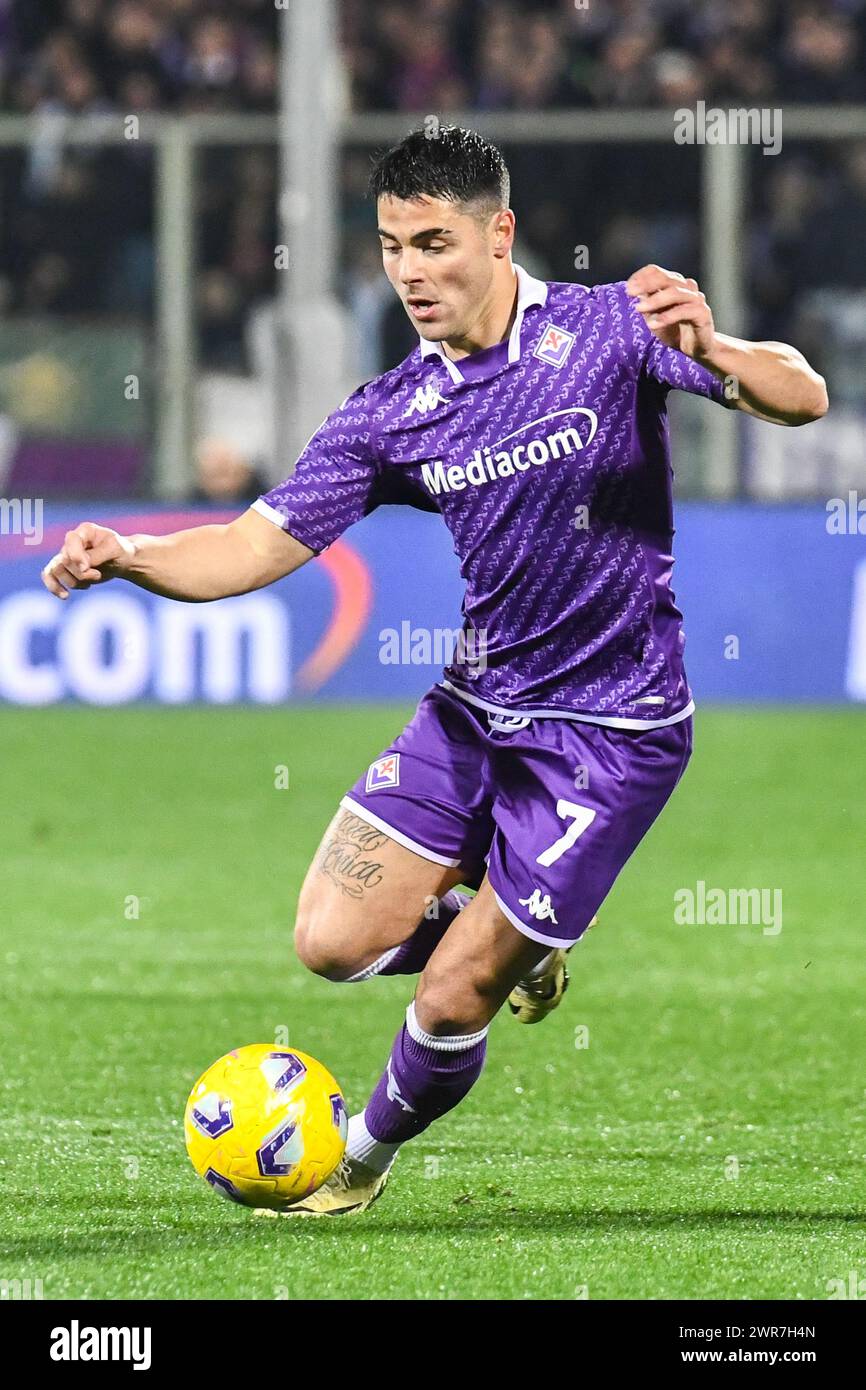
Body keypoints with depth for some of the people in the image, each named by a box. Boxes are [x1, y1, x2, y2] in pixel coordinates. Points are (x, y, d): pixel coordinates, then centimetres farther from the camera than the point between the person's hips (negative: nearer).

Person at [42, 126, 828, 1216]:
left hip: (609, 731, -5)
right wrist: (128, 556, -23)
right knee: (334, 942, -4)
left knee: (452, 999, -4)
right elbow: (259, 546, -4)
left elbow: (801, 399, -21)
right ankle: (512, 935, 26)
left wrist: (714, 352, -43)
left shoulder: (607, 330, -14)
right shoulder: (391, 416, -1)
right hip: (477, 709, 5)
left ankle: (367, 1158, 26)